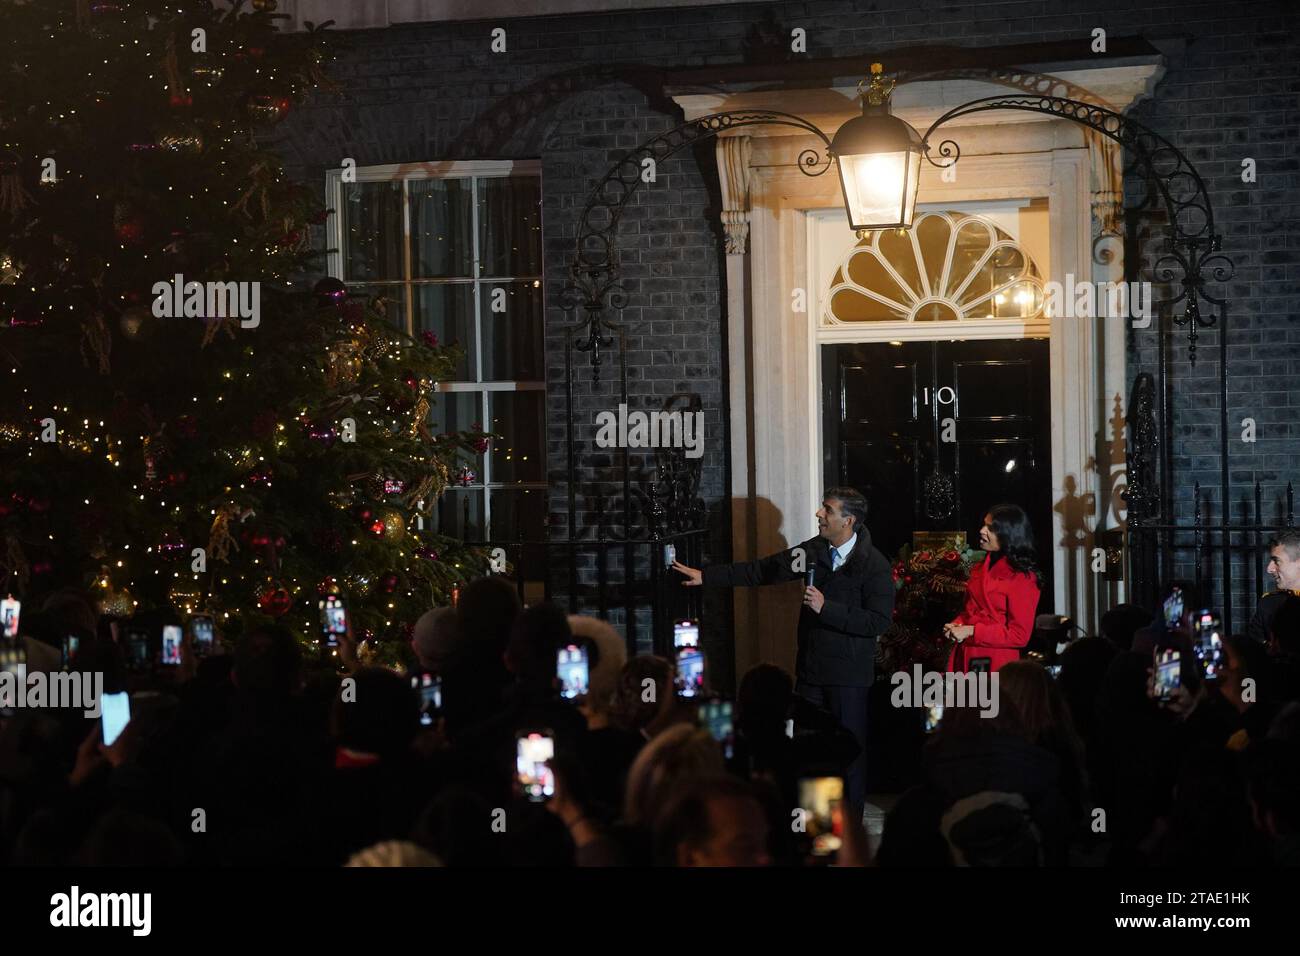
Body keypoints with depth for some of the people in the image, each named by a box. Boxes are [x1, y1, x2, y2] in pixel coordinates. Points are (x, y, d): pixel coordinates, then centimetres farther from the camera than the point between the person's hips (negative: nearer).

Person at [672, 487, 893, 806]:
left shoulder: (874, 565, -12)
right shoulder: (814, 550, 5)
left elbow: (879, 622, -17)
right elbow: (762, 570, 9)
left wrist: (826, 608, -21)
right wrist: (706, 576, 5)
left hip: (848, 673, -6)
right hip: (810, 670, 6)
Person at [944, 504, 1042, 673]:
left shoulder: (1022, 578, -11)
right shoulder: (982, 569, 13)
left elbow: (1019, 635, -14)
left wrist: (971, 631, -16)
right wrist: (956, 625, 3)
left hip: (996, 665, -7)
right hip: (965, 659, 7)